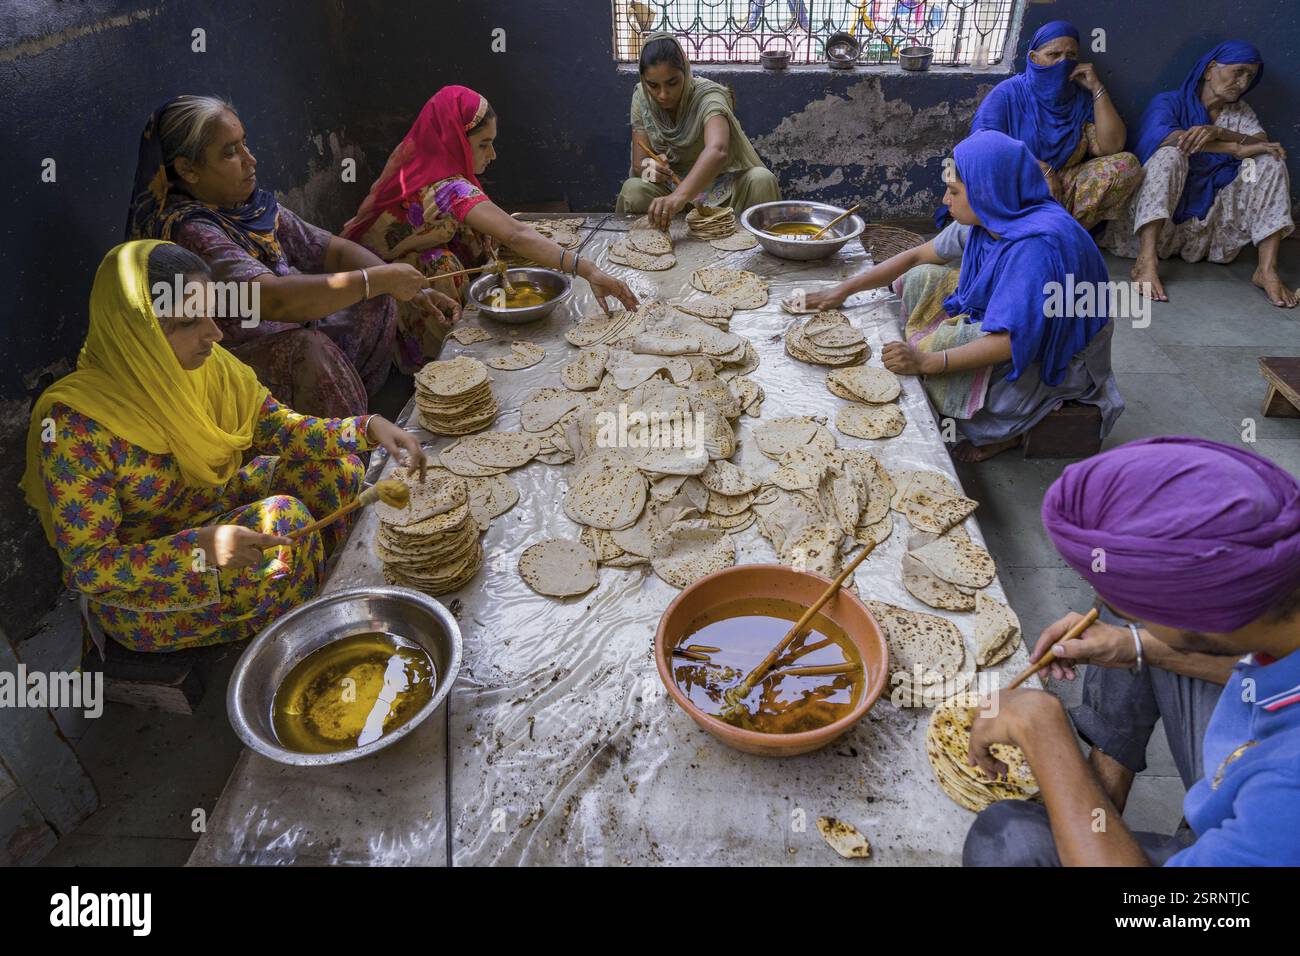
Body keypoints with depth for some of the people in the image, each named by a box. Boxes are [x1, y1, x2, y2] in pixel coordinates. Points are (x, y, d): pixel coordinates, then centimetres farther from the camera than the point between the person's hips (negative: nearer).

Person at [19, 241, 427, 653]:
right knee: (282, 518, -27)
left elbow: (280, 427, -4)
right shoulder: (75, 423, -30)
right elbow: (87, 566, -26)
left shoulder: (208, 364, -12)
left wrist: (368, 428, -20)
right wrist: (201, 548, -41)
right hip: (140, 589, -6)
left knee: (337, 467, -5)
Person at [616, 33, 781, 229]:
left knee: (761, 180, -31)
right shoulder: (641, 99, -7)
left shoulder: (708, 96, -22)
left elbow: (717, 151, -43)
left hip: (721, 189, -2)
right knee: (633, 190, -28)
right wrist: (649, 168, -34)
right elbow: (639, 163, -7)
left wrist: (680, 195, -61)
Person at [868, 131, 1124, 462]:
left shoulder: (1036, 245, -34)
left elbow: (1012, 341, -37)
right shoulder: (988, 218, -6)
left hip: (1055, 358, -10)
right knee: (919, 282, 0)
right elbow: (916, 256, 3)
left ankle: (1005, 431, -1)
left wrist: (927, 362, -39)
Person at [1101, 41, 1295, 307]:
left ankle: (1267, 269, -22)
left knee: (1271, 161, -10)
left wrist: (1219, 132, -23)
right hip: (1160, 216, -4)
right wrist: (1237, 149, -20)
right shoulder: (1169, 102, 4)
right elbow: (1163, 135, -20)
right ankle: (1146, 260, -41)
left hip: (1213, 222, 4)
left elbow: (1265, 143, -4)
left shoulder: (1241, 113, 17)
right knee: (1171, 153, -25)